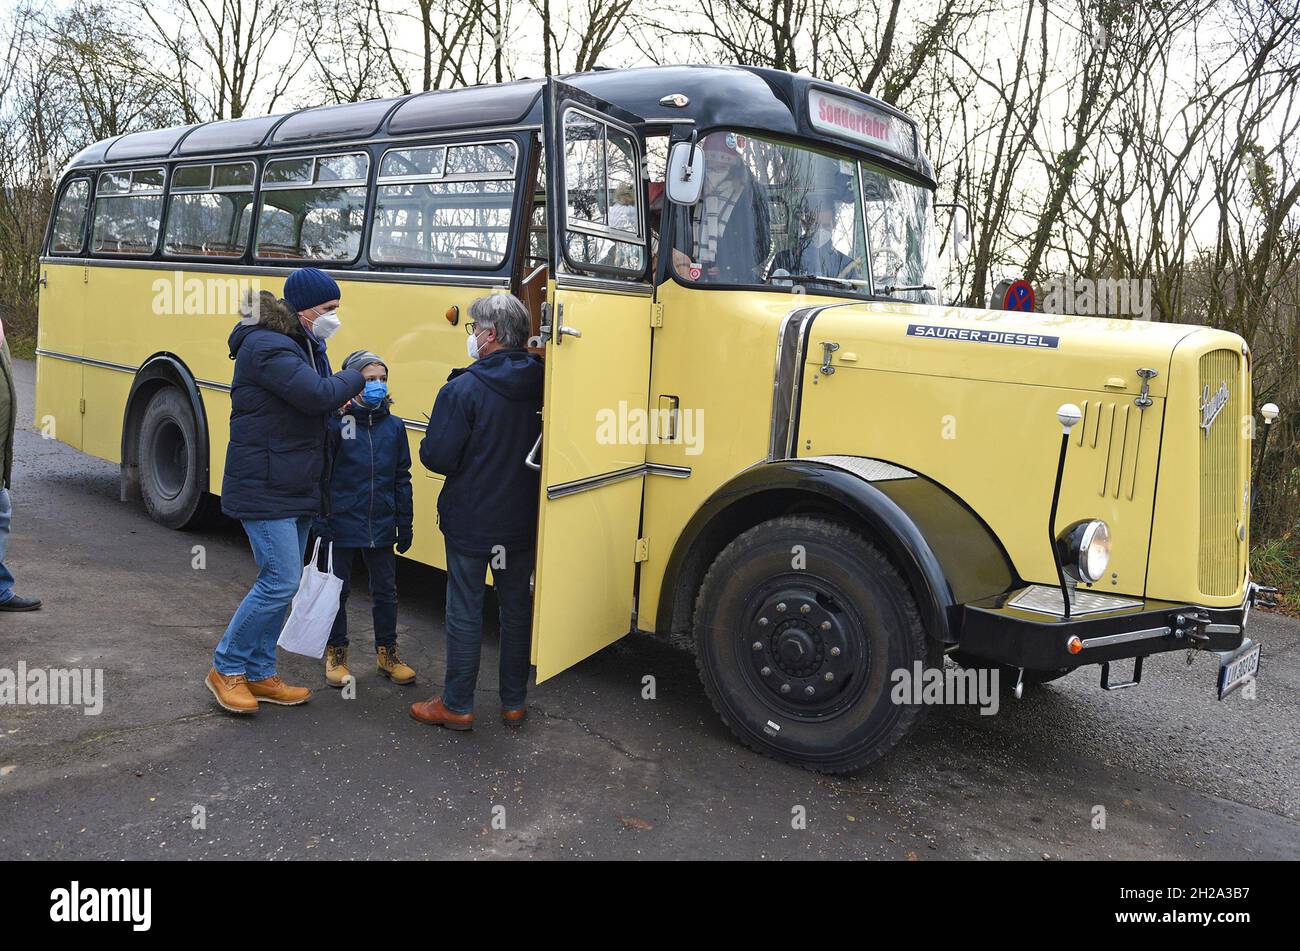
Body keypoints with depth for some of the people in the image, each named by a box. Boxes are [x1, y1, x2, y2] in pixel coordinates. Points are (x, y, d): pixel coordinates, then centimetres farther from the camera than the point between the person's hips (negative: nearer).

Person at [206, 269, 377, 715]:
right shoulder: (266, 347, -18)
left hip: (297, 490, 10)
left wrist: (343, 394, -1)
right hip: (265, 490, -10)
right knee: (279, 583, -9)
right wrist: (356, 378, -12)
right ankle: (226, 669, 9)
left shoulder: (304, 344, 14)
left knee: (281, 584, 13)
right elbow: (318, 394, -28)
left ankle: (259, 674, 24)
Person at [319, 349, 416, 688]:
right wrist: (320, 520, -15)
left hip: (381, 527, 4)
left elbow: (402, 479, 8)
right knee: (338, 590, 10)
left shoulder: (394, 426, 3)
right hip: (341, 523, -3)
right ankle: (336, 653, 27)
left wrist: (404, 524, 8)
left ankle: (386, 651, 29)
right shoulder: (336, 423, -9)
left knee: (385, 590, 13)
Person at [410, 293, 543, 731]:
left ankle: (457, 706, 20)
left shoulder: (462, 389, -17)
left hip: (470, 522, -4)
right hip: (523, 521, 5)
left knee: (464, 612, 8)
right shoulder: (540, 384, -3)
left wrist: (430, 440, 4)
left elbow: (437, 457, -17)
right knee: (517, 609, 16)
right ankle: (514, 703, 27)